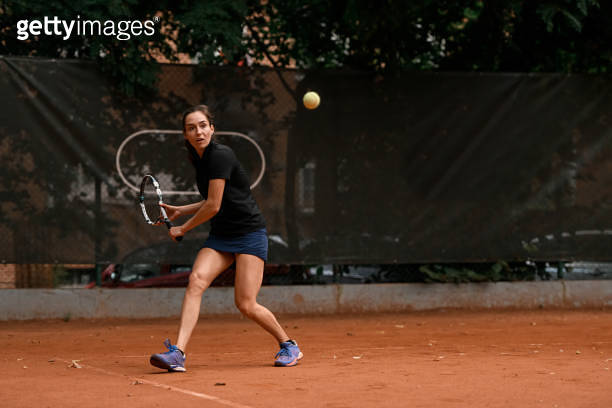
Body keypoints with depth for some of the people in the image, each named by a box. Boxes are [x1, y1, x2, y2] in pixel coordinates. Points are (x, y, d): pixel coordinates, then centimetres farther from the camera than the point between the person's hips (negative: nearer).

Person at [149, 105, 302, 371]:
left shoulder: (220, 155, -16)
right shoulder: (199, 159, 10)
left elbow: (214, 206, -17)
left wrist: (183, 229, -4)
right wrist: (179, 211, 15)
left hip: (249, 232, -7)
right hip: (220, 236, 7)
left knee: (246, 305, -11)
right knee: (196, 281, -18)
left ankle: (289, 346, 14)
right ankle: (177, 353, -25)